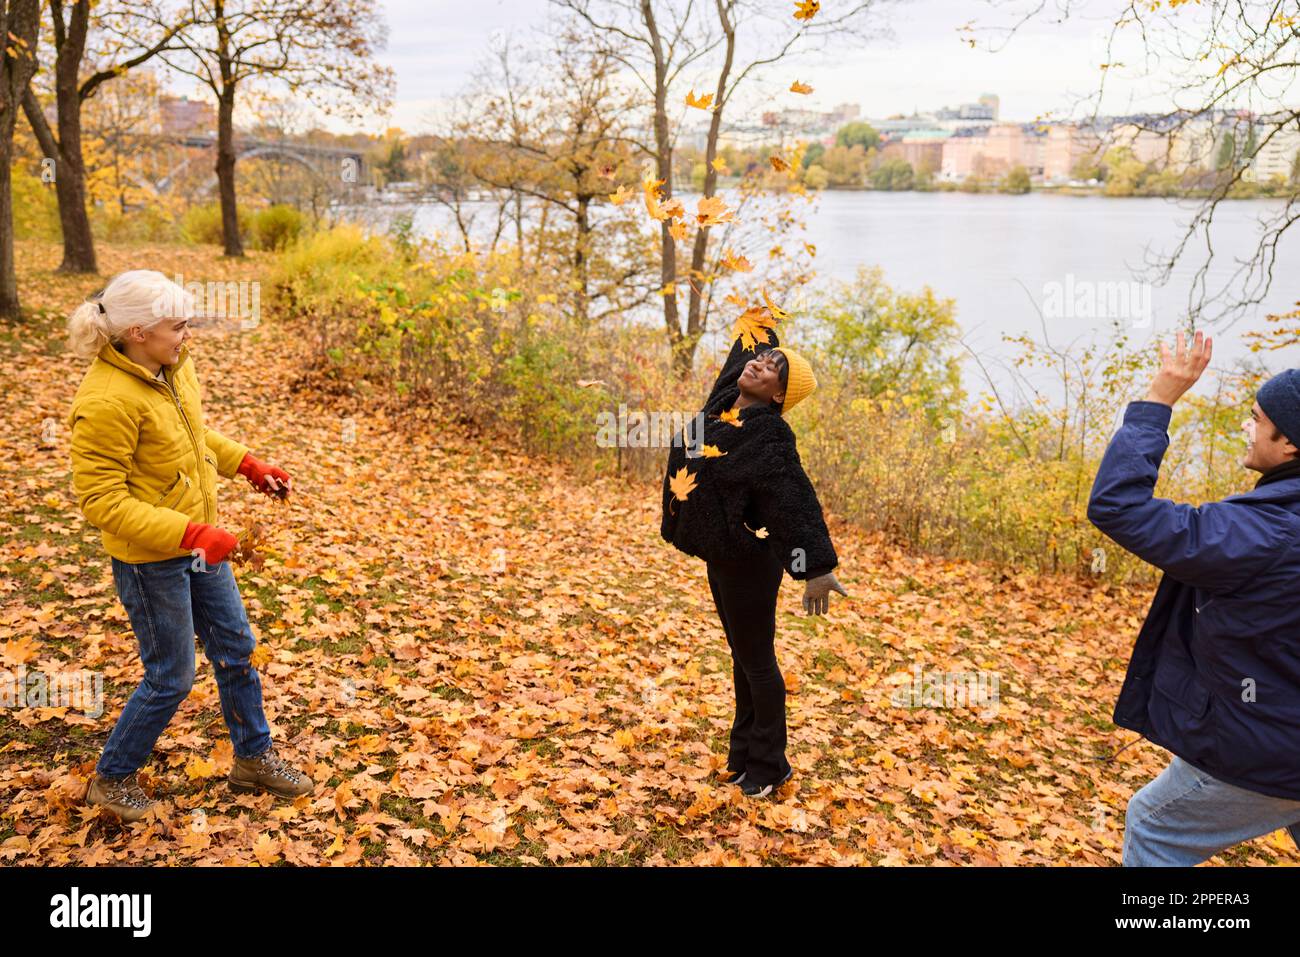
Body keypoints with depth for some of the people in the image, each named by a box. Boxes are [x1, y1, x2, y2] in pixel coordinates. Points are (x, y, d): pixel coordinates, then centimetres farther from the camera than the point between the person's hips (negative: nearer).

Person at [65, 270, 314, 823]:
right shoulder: (106, 402, -27)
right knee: (171, 679, 6)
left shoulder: (175, 367, -2)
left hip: (199, 543, 8)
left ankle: (253, 757, 37)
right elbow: (99, 499, -26)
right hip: (150, 560, -8)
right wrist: (189, 534, -32)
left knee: (235, 648, 18)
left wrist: (246, 464, 8)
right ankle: (111, 779, 32)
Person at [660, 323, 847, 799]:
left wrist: (817, 565, -40)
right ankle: (745, 751, 36)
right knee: (742, 654, 20)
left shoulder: (769, 434, -23)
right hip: (721, 553, 8)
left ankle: (770, 765, 25)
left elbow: (797, 500, -32)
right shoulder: (723, 400, -1)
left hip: (749, 560, -8)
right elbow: (749, 342, 15)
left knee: (756, 660, 6)